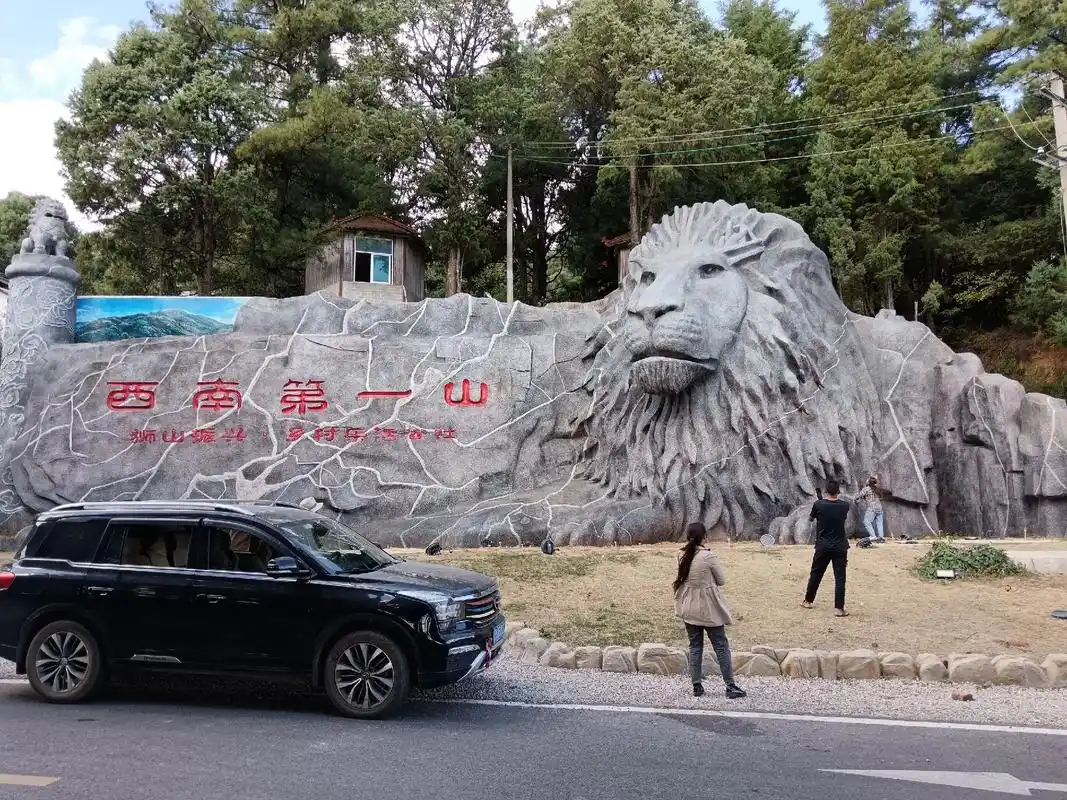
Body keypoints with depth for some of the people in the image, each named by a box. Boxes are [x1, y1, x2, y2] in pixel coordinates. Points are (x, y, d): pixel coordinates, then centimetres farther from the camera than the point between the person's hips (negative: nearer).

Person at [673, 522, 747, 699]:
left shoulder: (682, 556, -3)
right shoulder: (708, 556, -18)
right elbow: (721, 580, -8)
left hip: (689, 608, 5)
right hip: (709, 609, -5)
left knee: (695, 647, 13)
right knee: (721, 647, 6)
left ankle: (697, 686, 16)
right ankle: (730, 686, 11)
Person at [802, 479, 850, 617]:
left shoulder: (819, 504, -8)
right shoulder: (844, 505, -5)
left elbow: (810, 518, 10)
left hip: (822, 546, 1)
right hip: (840, 547, -1)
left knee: (816, 574, 14)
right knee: (840, 577, 0)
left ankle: (808, 601, 27)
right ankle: (838, 608, -5)